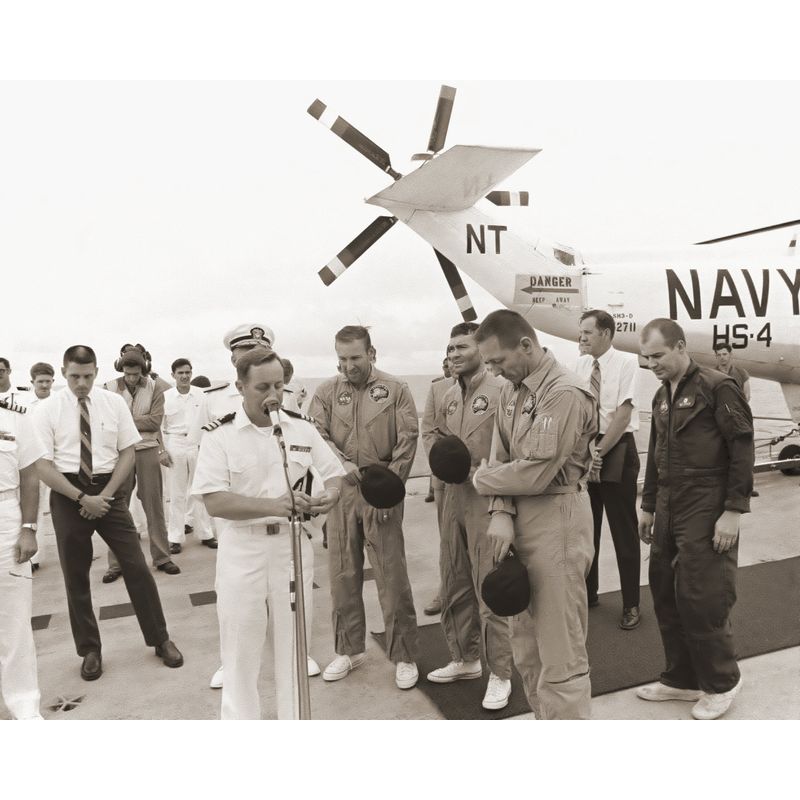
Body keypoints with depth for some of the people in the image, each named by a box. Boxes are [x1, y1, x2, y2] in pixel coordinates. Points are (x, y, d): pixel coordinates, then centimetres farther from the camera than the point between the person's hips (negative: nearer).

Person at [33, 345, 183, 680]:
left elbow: (128, 452, 0)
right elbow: (42, 466, -8)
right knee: (75, 576, 11)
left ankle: (160, 639, 17)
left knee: (136, 567, 1)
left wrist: (105, 495, -10)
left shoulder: (114, 403, -1)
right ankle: (90, 649, 28)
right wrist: (82, 498, -16)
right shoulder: (46, 410, -5)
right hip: (68, 495, 0)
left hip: (109, 490, 1)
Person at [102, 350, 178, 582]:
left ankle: (162, 557, 16)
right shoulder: (110, 388, 0)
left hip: (148, 451, 0)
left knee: (154, 505, 6)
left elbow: (155, 421, -10)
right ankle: (115, 563, 16)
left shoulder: (154, 388, 0)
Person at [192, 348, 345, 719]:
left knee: (294, 644, 16)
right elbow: (215, 502, -15)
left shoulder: (302, 429, 2)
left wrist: (328, 496, -17)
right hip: (242, 551, -2)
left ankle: (295, 719, 34)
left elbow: (334, 476, 7)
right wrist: (272, 506, -28)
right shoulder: (219, 436, -7)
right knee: (241, 650, 10)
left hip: (294, 546, 3)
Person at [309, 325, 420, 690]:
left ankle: (403, 656, 18)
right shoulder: (326, 392, 5)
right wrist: (345, 467, -22)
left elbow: (407, 440, -5)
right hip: (340, 492, 3)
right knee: (343, 574, 12)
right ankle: (349, 649, 30)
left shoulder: (395, 389, 0)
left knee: (392, 576, 2)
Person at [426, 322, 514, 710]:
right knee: (453, 586, 16)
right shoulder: (450, 395, 13)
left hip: (486, 499, -7)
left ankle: (500, 674, 18)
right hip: (453, 495, 8)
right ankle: (464, 659, 35)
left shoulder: (501, 390, -12)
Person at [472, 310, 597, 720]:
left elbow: (534, 473, -22)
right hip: (519, 518, 9)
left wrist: (482, 478, -5)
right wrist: (501, 513, -10)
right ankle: (543, 715, 37)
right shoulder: (512, 390, 9)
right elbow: (501, 456, 6)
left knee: (560, 652, 2)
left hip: (556, 520, -8)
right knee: (526, 643, 19)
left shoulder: (565, 393, -18)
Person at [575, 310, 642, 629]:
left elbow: (623, 414, -14)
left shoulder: (626, 362, -10)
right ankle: (587, 592, 30)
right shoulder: (581, 364, 5)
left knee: (623, 529, 4)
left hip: (617, 450, -5)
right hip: (585, 449, 5)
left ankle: (631, 604, 18)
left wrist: (600, 452, -15)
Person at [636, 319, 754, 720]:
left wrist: (733, 510, -17)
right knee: (665, 595, 11)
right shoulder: (662, 396, 13)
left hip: (706, 511, -7)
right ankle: (682, 679, 27)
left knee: (701, 598, -2)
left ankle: (722, 682, 21)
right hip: (669, 510, 8)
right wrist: (648, 506, 19)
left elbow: (742, 450, -13)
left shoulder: (717, 387, -10)